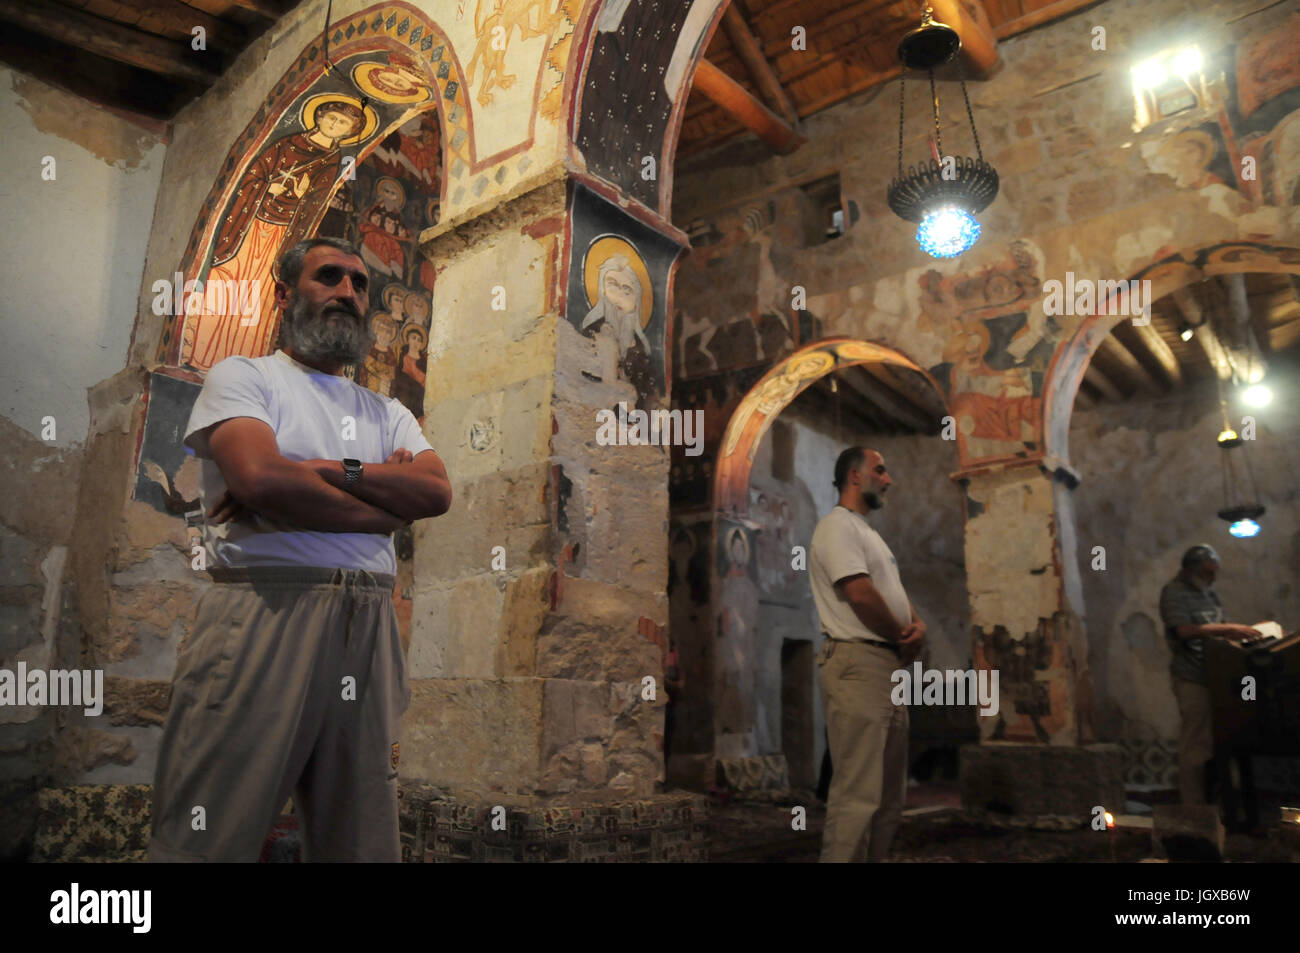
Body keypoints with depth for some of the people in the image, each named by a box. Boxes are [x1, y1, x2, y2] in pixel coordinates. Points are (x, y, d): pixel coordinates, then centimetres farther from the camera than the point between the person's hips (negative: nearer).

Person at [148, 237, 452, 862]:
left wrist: (325, 470, -8)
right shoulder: (244, 377, 8)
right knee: (213, 838, -3)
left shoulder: (385, 411, 21)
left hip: (368, 623, 5)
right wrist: (388, 501, -3)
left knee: (361, 841, 8)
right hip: (266, 608, -4)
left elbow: (437, 491, 3)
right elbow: (259, 477, -13)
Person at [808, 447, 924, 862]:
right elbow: (861, 593, -20)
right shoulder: (838, 525, -9)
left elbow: (895, 591, 22)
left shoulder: (867, 531, 22)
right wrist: (903, 638, -6)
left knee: (890, 790, 16)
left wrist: (918, 624, 0)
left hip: (890, 665, 11)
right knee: (858, 792, -11)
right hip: (857, 664, -11)